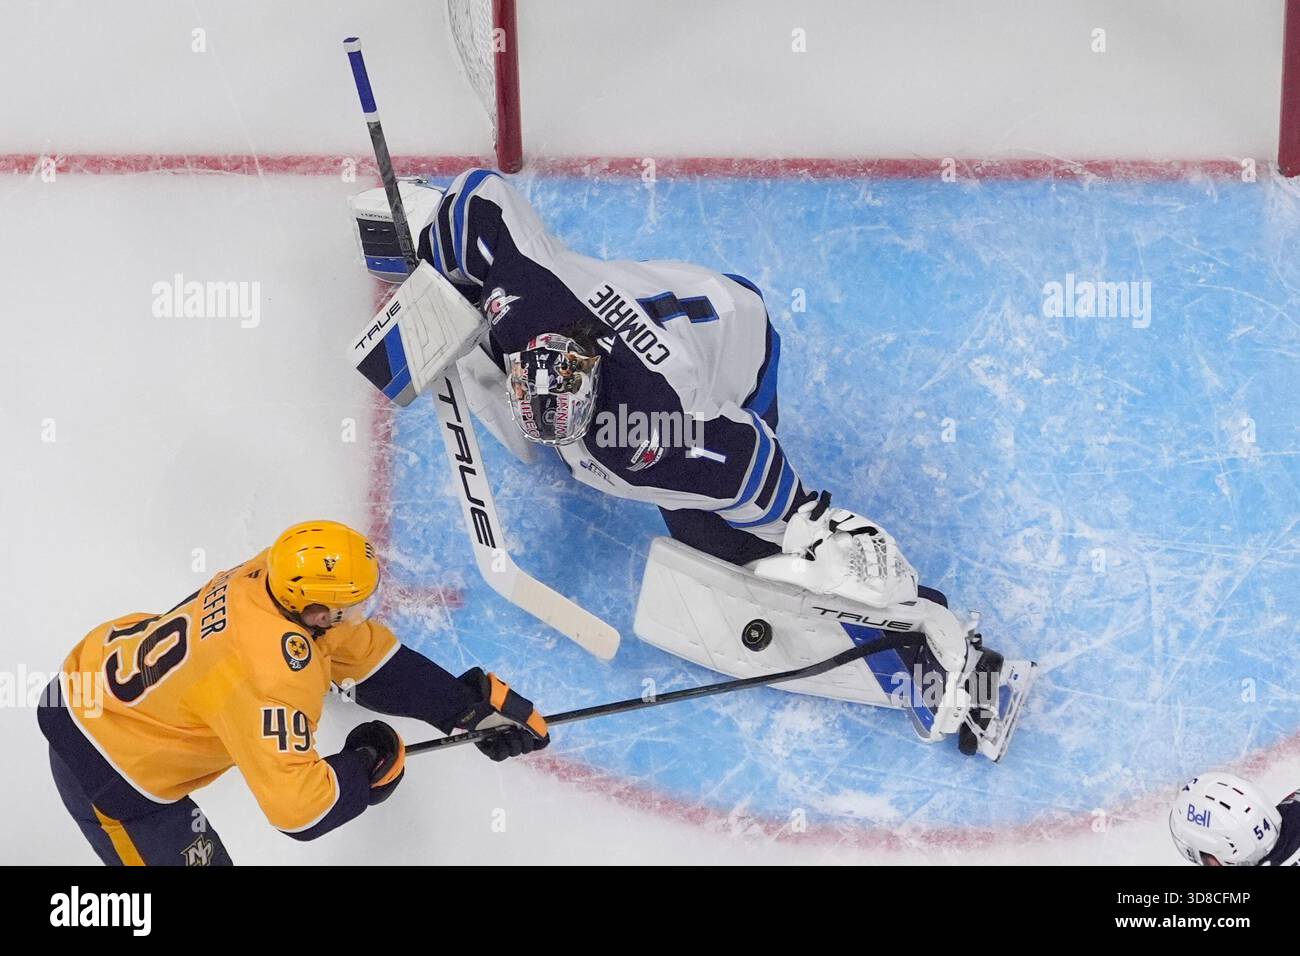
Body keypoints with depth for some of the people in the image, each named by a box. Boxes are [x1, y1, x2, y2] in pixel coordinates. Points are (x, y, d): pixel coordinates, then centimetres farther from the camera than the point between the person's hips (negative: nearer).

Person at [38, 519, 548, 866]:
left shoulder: (285, 575, -12)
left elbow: (372, 657, -1)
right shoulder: (273, 677, -34)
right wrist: (370, 770, -13)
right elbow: (299, 810, -31)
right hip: (108, 765, -8)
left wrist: (476, 702, -4)